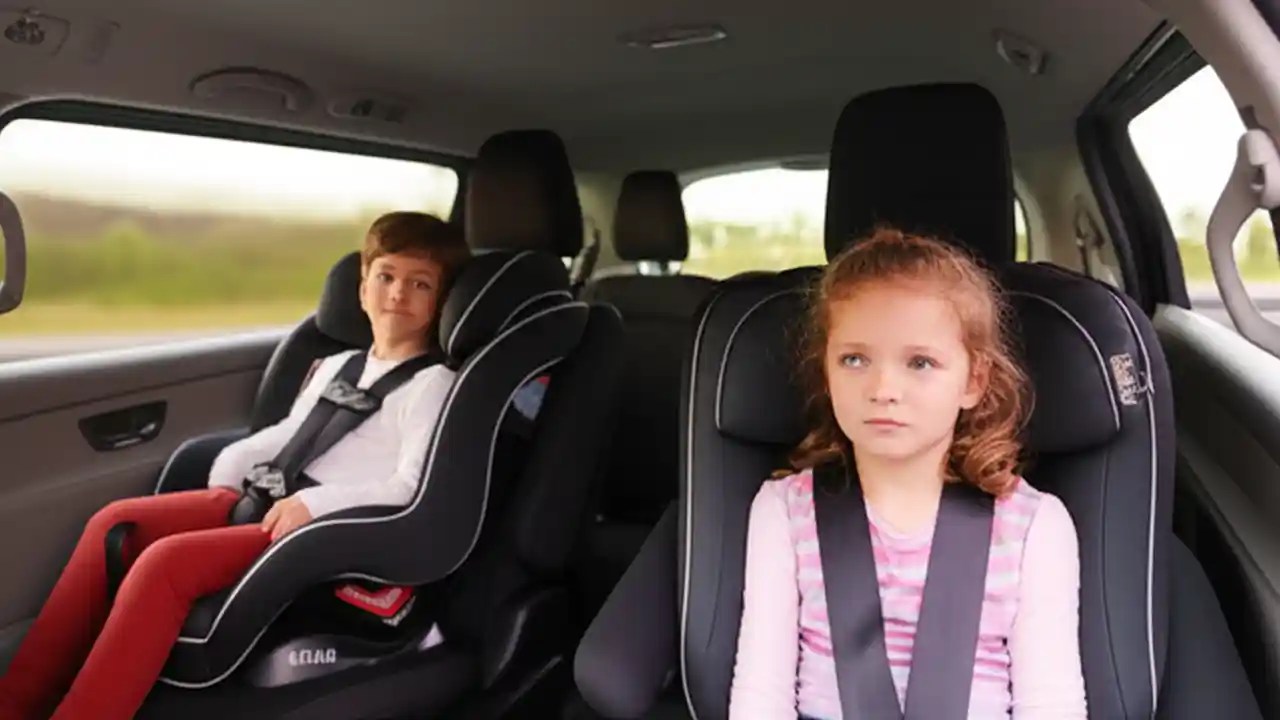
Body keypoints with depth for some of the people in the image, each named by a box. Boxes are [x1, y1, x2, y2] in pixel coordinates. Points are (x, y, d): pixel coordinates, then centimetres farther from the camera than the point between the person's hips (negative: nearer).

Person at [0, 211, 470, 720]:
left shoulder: (432, 383, -5)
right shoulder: (337, 365, 21)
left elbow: (410, 488, -16)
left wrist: (313, 503, -23)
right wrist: (229, 467, 10)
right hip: (272, 503, 9)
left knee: (166, 561, -26)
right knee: (117, 522, -3)